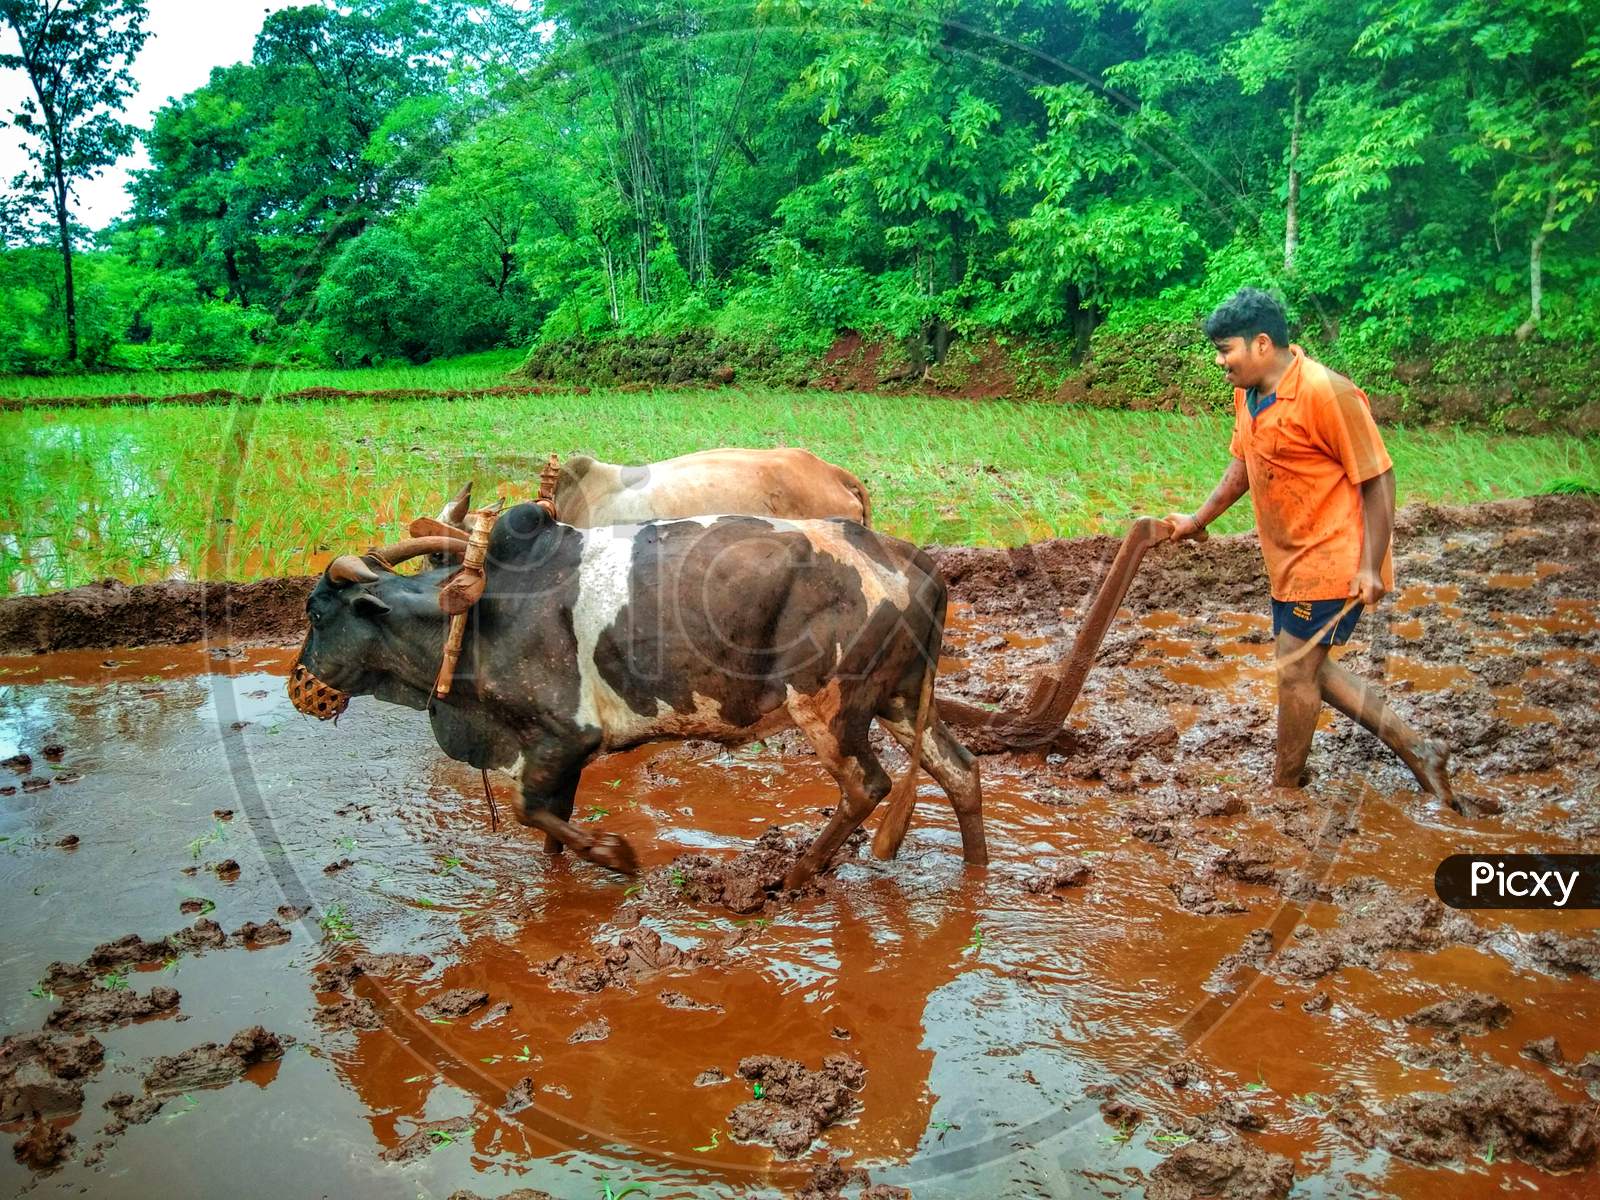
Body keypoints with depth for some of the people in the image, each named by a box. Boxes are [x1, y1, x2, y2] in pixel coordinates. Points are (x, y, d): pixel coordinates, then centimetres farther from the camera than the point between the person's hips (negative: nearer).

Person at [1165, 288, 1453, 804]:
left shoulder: (1326, 393, -21)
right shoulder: (1248, 395, 5)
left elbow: (1377, 477, -18)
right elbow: (1242, 467, 20)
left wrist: (1371, 567, -20)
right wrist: (1197, 520, 19)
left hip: (1332, 561, -9)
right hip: (1290, 562, 9)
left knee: (1295, 671, -1)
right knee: (1310, 668, 15)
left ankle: (1285, 786, 17)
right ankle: (1414, 747, 25)